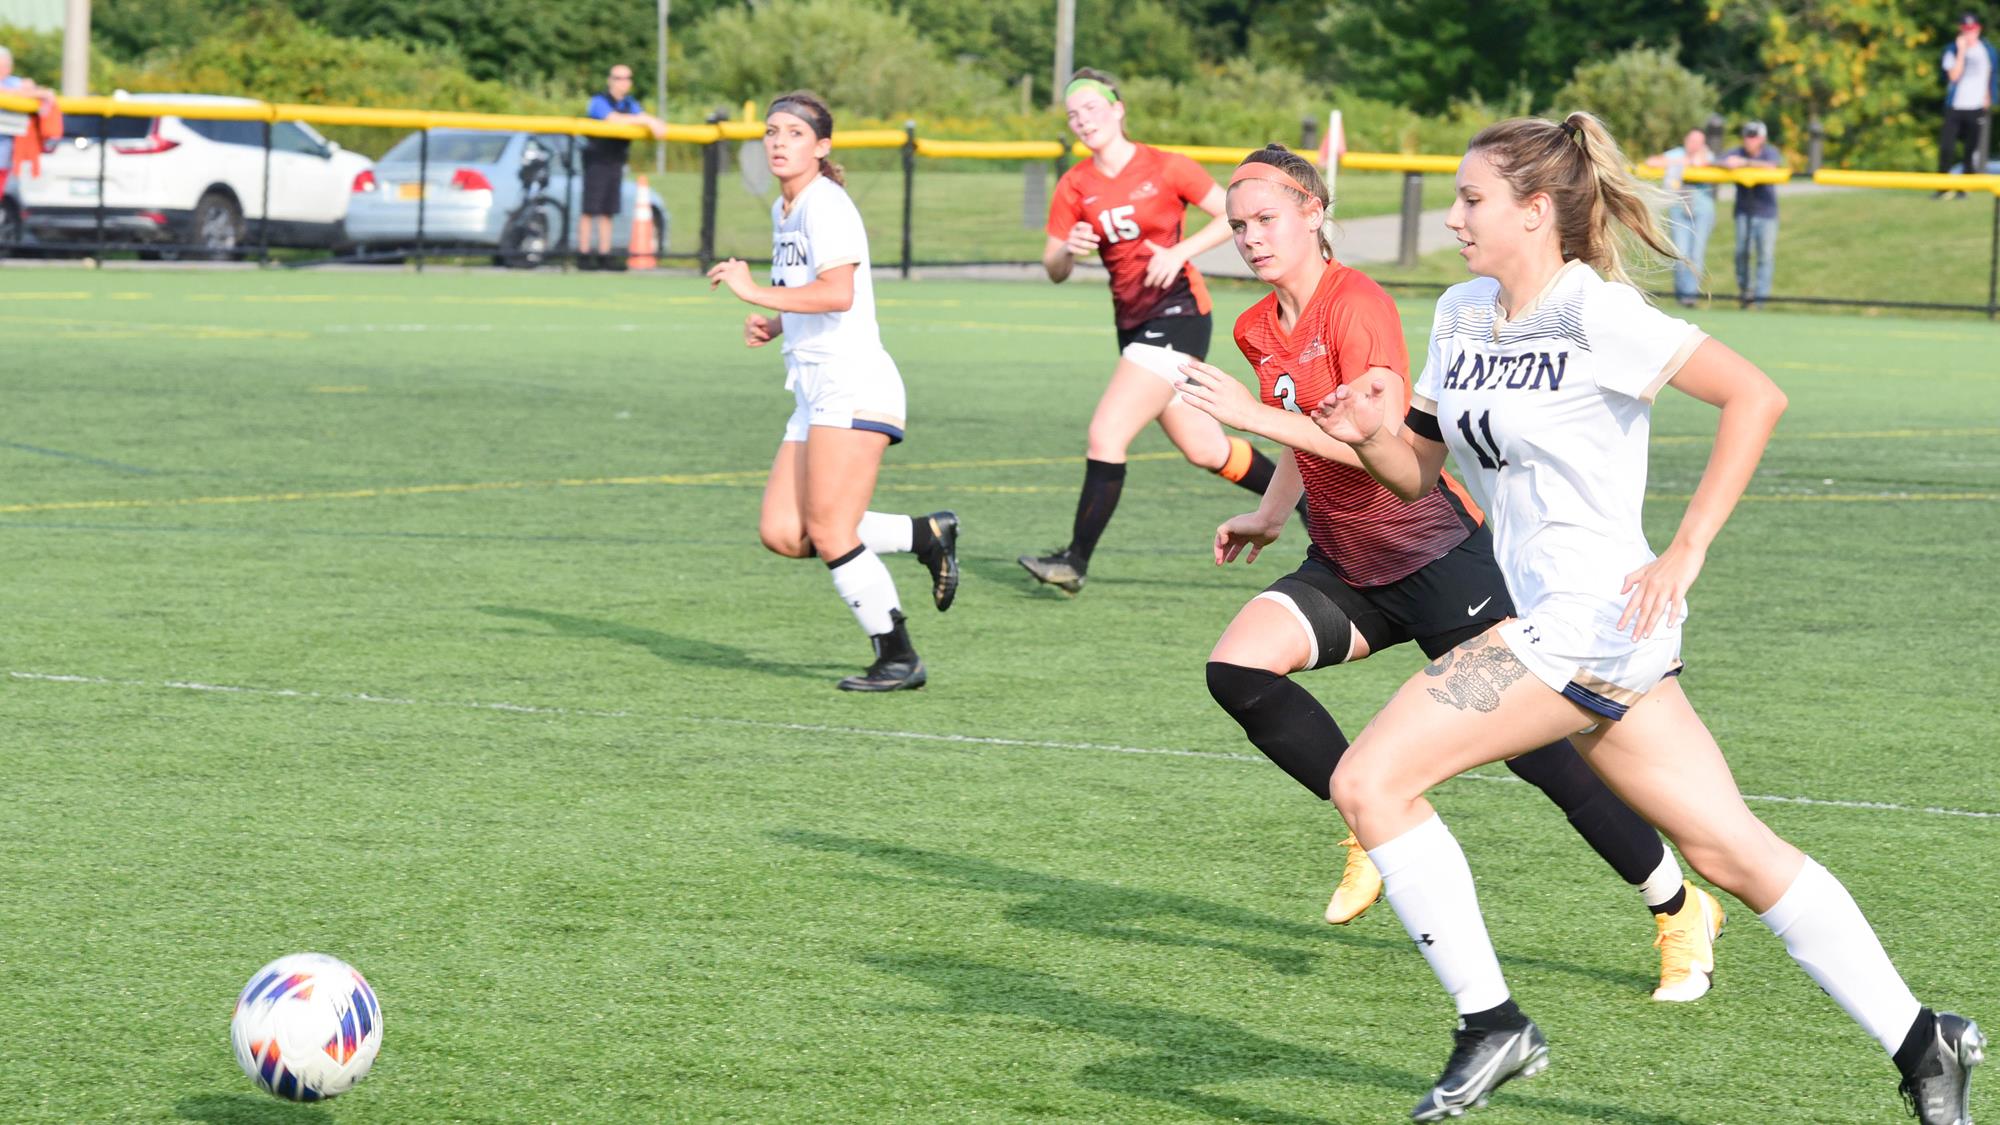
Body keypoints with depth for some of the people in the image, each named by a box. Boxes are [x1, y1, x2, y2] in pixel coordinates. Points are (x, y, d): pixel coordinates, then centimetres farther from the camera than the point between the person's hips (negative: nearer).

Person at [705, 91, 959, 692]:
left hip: (853, 385, -10)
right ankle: (927, 534, 14)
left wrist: (755, 292, -21)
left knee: (828, 531, -11)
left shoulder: (825, 204, -11)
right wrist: (772, 326, 13)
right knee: (781, 533, 2)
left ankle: (898, 658, -1)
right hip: (816, 394, 10)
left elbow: (837, 293, -26)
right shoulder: (784, 210, 19)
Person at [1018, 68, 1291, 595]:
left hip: (1177, 313, -6)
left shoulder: (1165, 167, -8)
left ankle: (1076, 561, -10)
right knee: (1204, 449, 13)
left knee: (1107, 433, -15)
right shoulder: (1075, 186, 5)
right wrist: (1069, 250, -20)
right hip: (1133, 322, 6)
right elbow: (1054, 270, 3)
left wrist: (1180, 252, -17)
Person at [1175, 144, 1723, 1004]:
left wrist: (1254, 415, -32)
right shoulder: (1258, 329, 8)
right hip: (1346, 567, 8)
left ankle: (1681, 908, 6)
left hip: (1436, 554, -8)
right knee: (1236, 667, -15)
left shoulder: (1357, 305, -17)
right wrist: (1267, 517, 25)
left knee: (1535, 743, -8)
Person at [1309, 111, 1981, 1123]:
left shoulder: (1593, 309, -12)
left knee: (1368, 782, -12)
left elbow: (1756, 396, -18)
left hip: (1593, 615, -9)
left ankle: (1491, 1024, -4)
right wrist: (1375, 434, -4)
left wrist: (1685, 552, -20)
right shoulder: (1461, 315, 13)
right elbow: (1420, 473, 19)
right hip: (1556, 624, 9)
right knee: (1732, 852, 9)